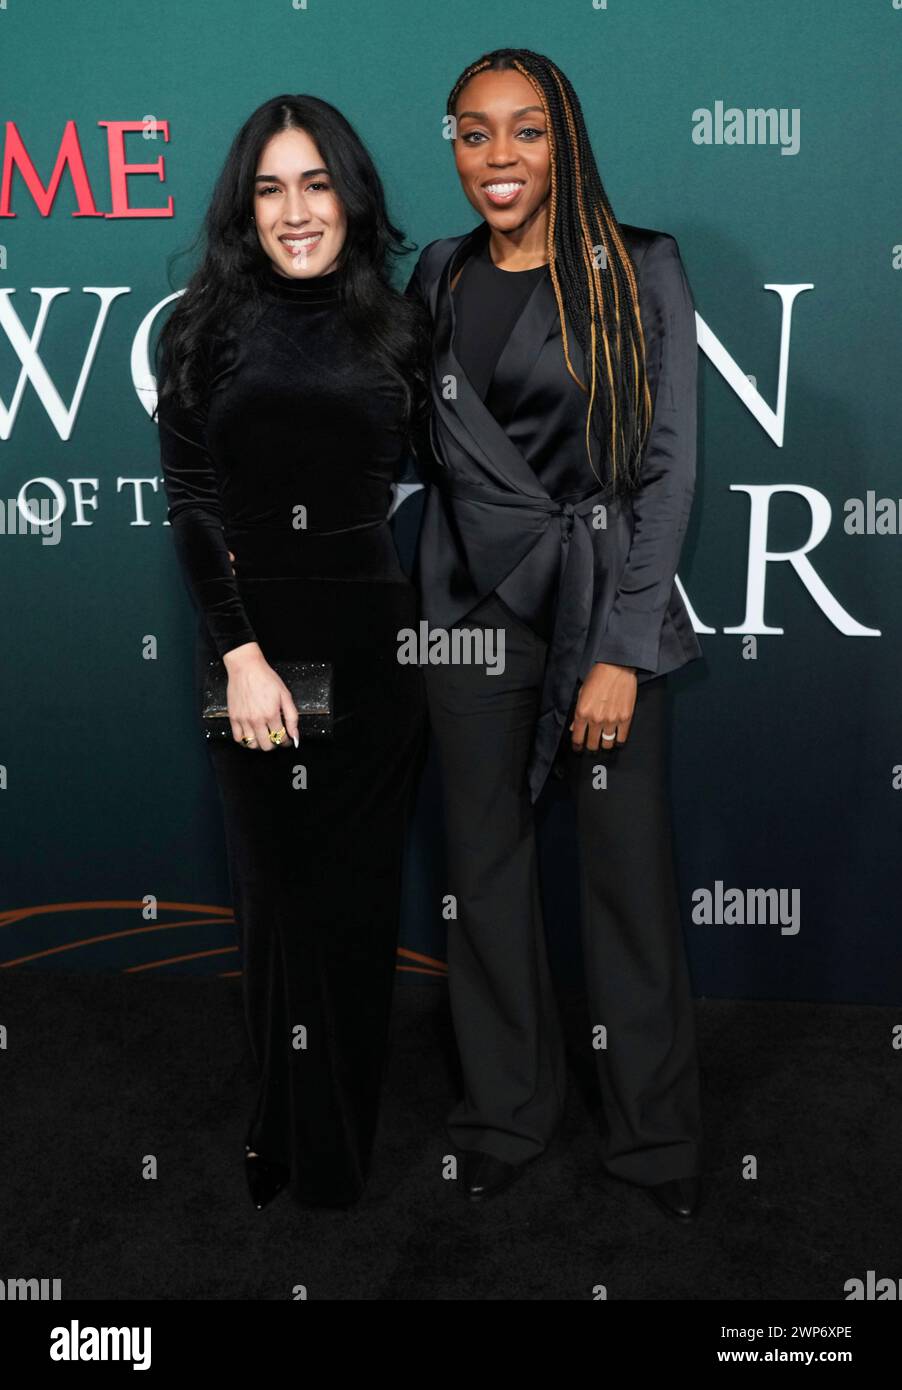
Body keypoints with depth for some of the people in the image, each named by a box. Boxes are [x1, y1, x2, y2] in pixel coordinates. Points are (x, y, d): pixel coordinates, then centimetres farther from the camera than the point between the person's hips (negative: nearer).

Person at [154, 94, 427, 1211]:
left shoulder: (394, 328, 7)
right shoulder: (205, 326, 4)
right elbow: (190, 502, -2)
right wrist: (242, 654, -11)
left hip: (373, 640, 1)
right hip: (247, 638, -1)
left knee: (357, 891, 7)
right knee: (275, 887, 7)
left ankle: (337, 1151, 24)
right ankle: (284, 1122, 26)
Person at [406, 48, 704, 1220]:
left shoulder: (641, 272, -2)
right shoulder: (439, 278, 9)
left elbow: (669, 466, -7)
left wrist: (622, 650, -13)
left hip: (610, 610, -3)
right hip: (477, 614, 3)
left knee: (630, 875, 2)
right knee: (487, 870, 10)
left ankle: (657, 1137, 23)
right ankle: (507, 1115, 30)